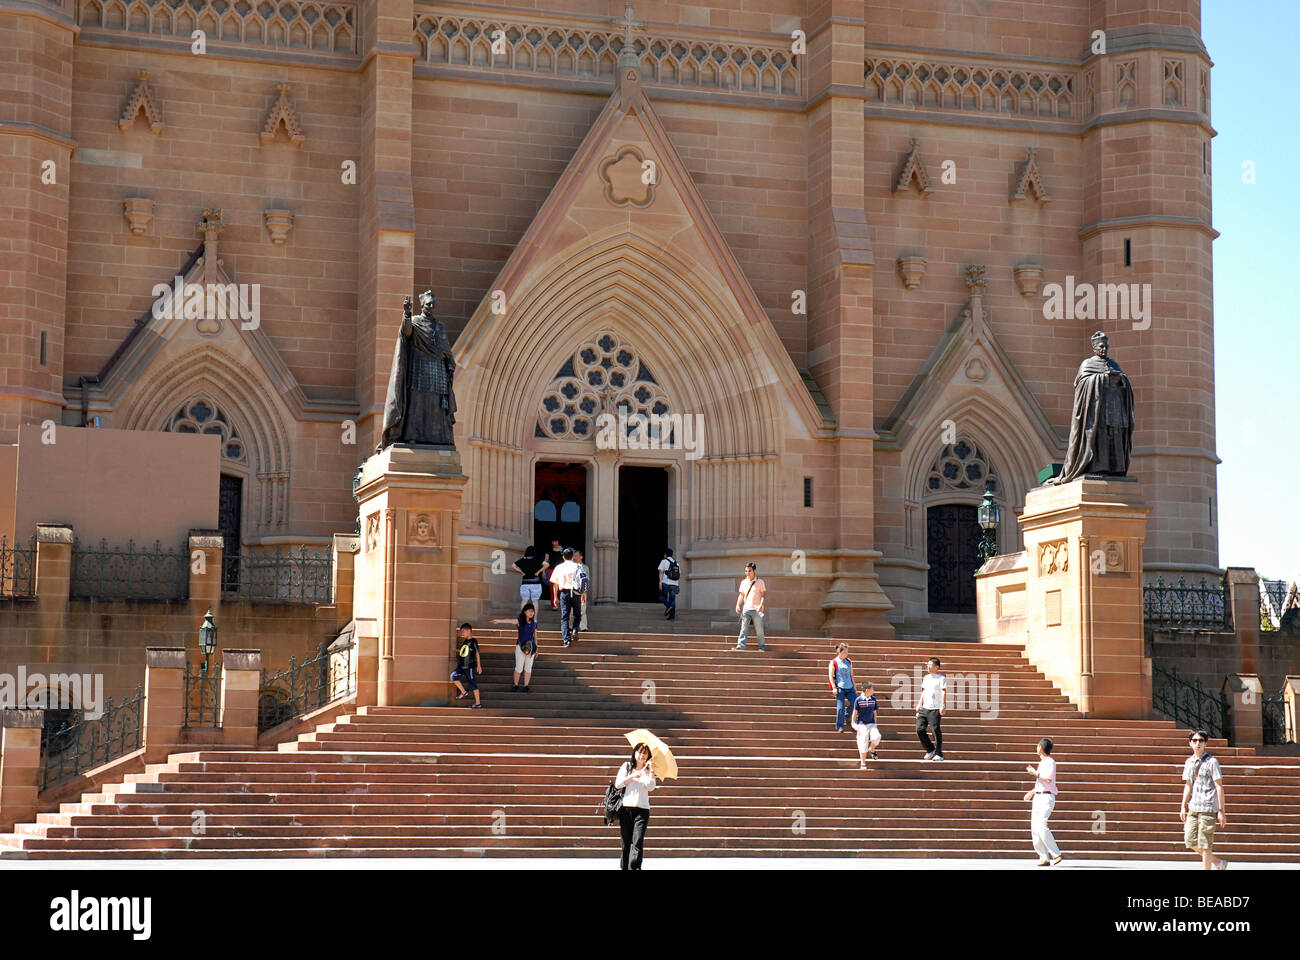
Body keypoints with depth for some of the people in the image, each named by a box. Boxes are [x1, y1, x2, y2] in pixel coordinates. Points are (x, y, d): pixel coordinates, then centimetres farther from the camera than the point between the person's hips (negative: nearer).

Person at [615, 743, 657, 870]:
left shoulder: (648, 770, 13)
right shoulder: (627, 766, 13)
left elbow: (650, 787, -4)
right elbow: (618, 784, 3)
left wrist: (651, 770, -11)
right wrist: (633, 776, -6)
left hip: (642, 808, 0)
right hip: (626, 808, 0)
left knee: (637, 842, -13)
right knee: (626, 842, 2)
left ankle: (634, 867, -21)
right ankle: (623, 866, 14)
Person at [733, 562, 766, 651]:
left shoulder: (760, 582, 1)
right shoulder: (744, 582, 12)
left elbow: (764, 595, -3)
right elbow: (741, 595, 17)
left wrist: (761, 605, -18)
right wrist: (738, 605, 3)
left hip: (756, 610, -3)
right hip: (746, 609, 3)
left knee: (759, 629, 1)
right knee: (744, 628, -4)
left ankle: (762, 646, 10)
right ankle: (740, 646, -7)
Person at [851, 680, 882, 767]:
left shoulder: (873, 699, 6)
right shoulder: (858, 700, -5)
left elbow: (874, 712, 14)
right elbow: (855, 713, 0)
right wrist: (853, 723, -7)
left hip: (871, 723, 3)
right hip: (862, 724, -3)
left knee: (877, 736, -22)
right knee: (863, 744, -3)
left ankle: (871, 750, 8)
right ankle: (863, 764, 8)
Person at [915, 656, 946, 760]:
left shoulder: (941, 678, -4)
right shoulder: (926, 678, 17)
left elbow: (943, 692, -14)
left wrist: (943, 706, -25)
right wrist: (919, 704, 18)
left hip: (935, 709, -7)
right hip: (924, 708, 7)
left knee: (936, 731, -7)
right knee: (919, 729, 1)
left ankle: (939, 754, 2)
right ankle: (930, 750, 16)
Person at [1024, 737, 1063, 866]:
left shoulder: (1050, 762, -8)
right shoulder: (1041, 762, 19)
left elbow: (1048, 779, -21)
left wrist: (1035, 773, -11)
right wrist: (1033, 791, 32)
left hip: (1047, 797, -9)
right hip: (1037, 797, 9)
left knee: (1041, 826, -20)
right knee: (1034, 828, 2)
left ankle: (1056, 854, -18)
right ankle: (1044, 858, 2)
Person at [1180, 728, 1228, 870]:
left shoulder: (1211, 761, -6)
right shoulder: (1189, 762, 13)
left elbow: (1219, 787, -8)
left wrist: (1221, 810, -11)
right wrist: (1183, 806, 14)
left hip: (1208, 808, -7)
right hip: (1193, 808, 7)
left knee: (1205, 844, -6)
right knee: (1190, 840, 5)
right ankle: (1218, 862, 21)